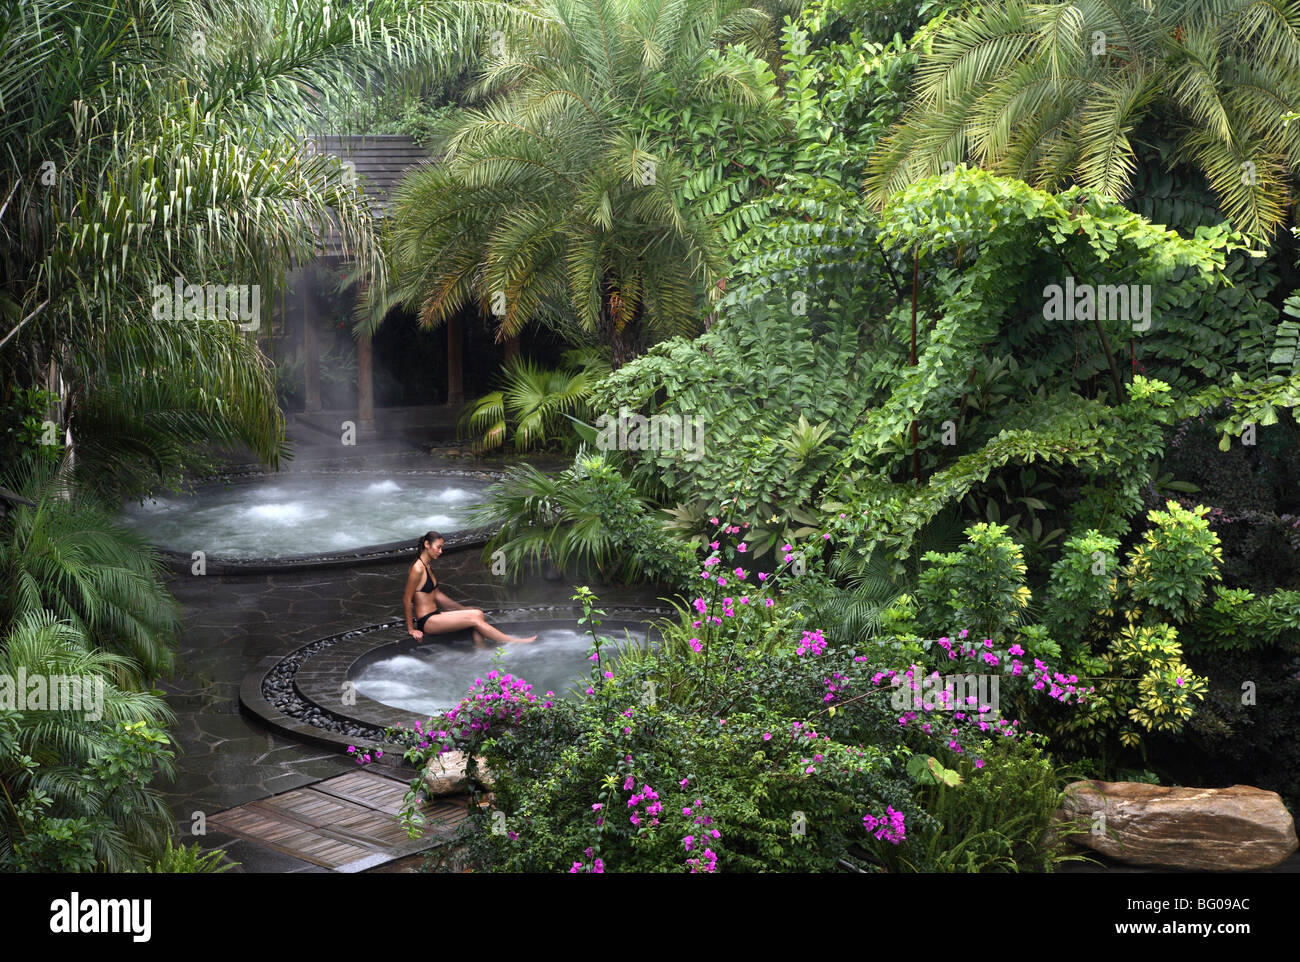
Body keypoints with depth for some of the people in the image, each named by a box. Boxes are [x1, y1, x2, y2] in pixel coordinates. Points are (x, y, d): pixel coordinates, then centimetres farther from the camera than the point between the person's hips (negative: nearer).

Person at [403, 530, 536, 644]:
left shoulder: (427, 567, 15)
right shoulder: (417, 569, -16)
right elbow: (406, 599, -15)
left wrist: (462, 608, 23)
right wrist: (411, 629, -13)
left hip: (435, 615, 9)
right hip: (426, 621, -9)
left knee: (478, 614, -8)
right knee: (474, 618, -16)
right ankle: (514, 643, -10)